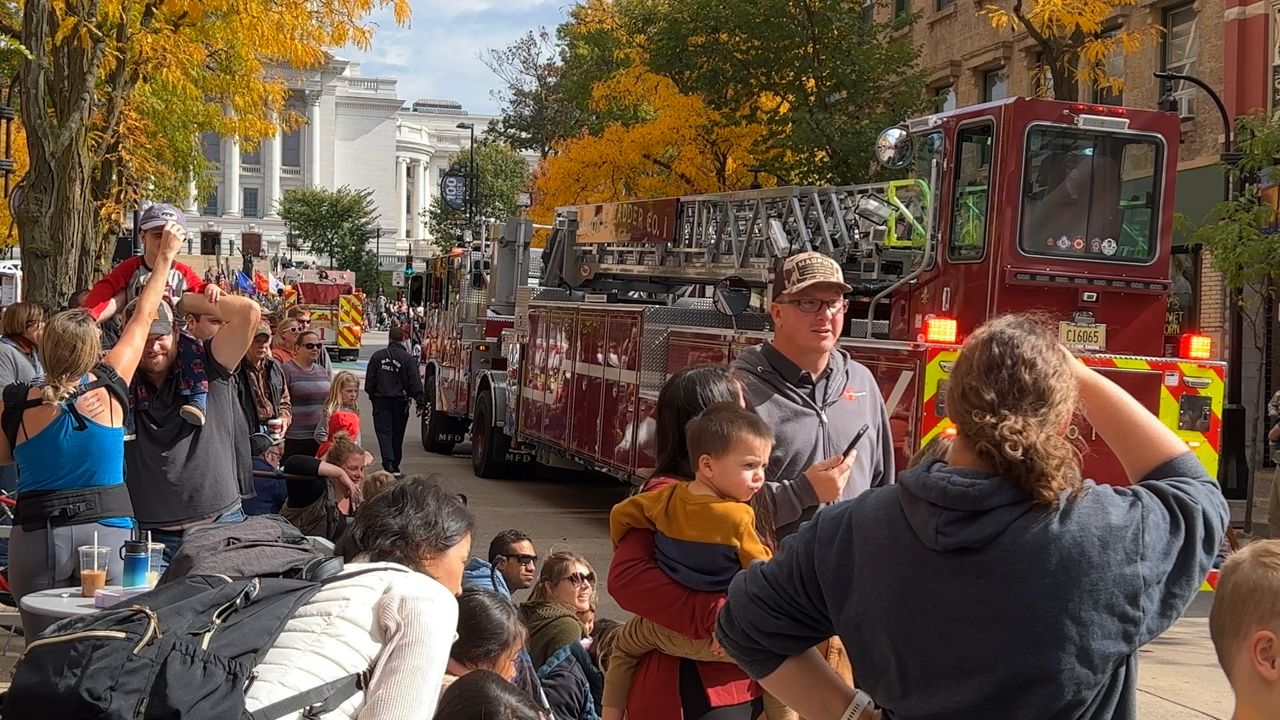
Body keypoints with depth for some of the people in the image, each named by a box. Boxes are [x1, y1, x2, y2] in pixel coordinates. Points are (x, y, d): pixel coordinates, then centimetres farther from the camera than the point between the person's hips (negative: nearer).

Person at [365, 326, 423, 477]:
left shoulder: (378, 356, 1)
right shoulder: (408, 359, -7)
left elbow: (370, 379, 5)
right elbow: (415, 383, -9)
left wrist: (372, 395, 19)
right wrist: (420, 402, -5)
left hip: (381, 400, 0)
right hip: (400, 401, 0)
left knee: (384, 432, -3)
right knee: (397, 435, 12)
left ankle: (389, 465, -21)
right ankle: (395, 466, 20)